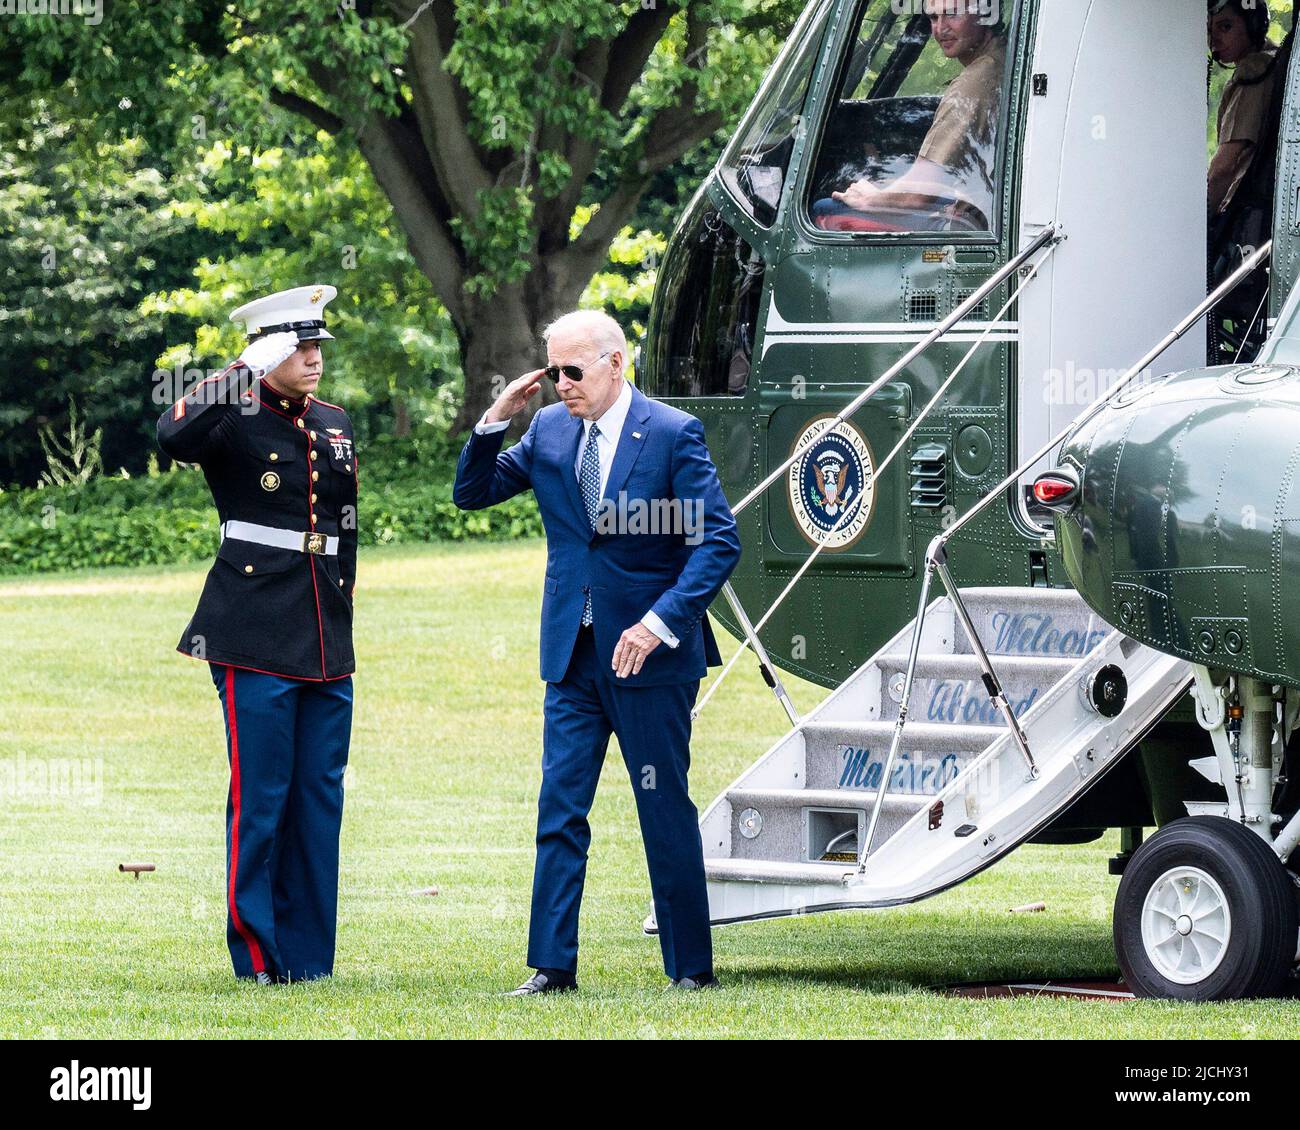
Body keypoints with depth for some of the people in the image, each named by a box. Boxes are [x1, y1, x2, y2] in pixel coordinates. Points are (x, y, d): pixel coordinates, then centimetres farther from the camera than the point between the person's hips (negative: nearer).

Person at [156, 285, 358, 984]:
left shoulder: (336, 425, 15)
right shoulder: (233, 420, -5)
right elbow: (174, 437, -28)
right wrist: (244, 374, -28)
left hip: (326, 639, 7)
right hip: (256, 640, -6)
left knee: (320, 796, 7)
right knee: (260, 796, -5)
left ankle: (307, 953, 13)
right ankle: (257, 953, 1)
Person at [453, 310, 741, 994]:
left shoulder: (672, 434, -8)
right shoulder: (549, 431, 6)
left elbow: (719, 540, -12)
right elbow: (472, 494, 12)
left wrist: (661, 621, -21)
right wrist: (495, 422, -5)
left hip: (647, 655, -4)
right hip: (573, 655, 5)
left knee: (667, 815, 3)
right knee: (560, 810, 1)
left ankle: (691, 968, 12)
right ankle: (552, 967, 4)